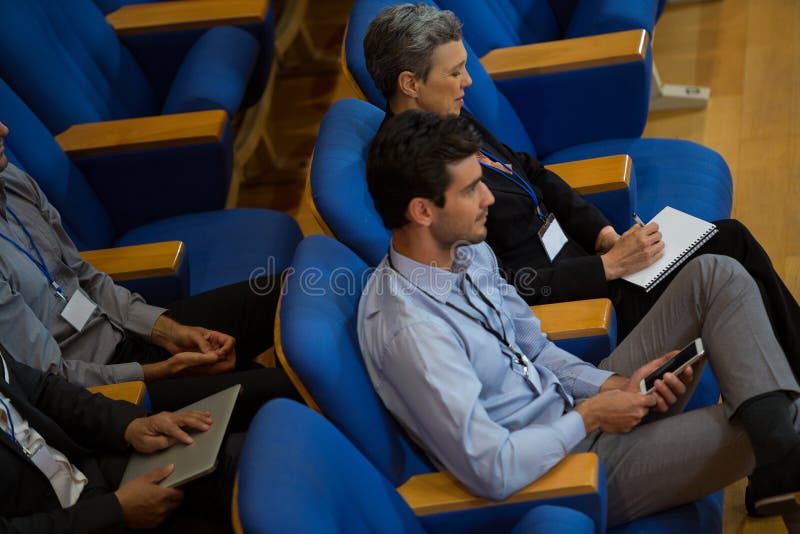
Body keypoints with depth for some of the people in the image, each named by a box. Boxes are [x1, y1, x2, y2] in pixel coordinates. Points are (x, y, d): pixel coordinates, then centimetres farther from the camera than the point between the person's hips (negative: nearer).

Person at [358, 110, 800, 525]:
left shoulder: (468, 252, 1)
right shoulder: (408, 330, -29)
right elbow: (492, 471, -32)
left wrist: (618, 385, -4)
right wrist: (589, 416, -18)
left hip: (580, 411, 9)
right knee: (758, 427, -14)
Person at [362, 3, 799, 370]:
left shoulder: (451, 119, 3)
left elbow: (531, 174, 15)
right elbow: (500, 284, -27)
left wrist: (606, 236, 2)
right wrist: (611, 264, -21)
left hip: (572, 250, 9)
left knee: (732, 239, 5)